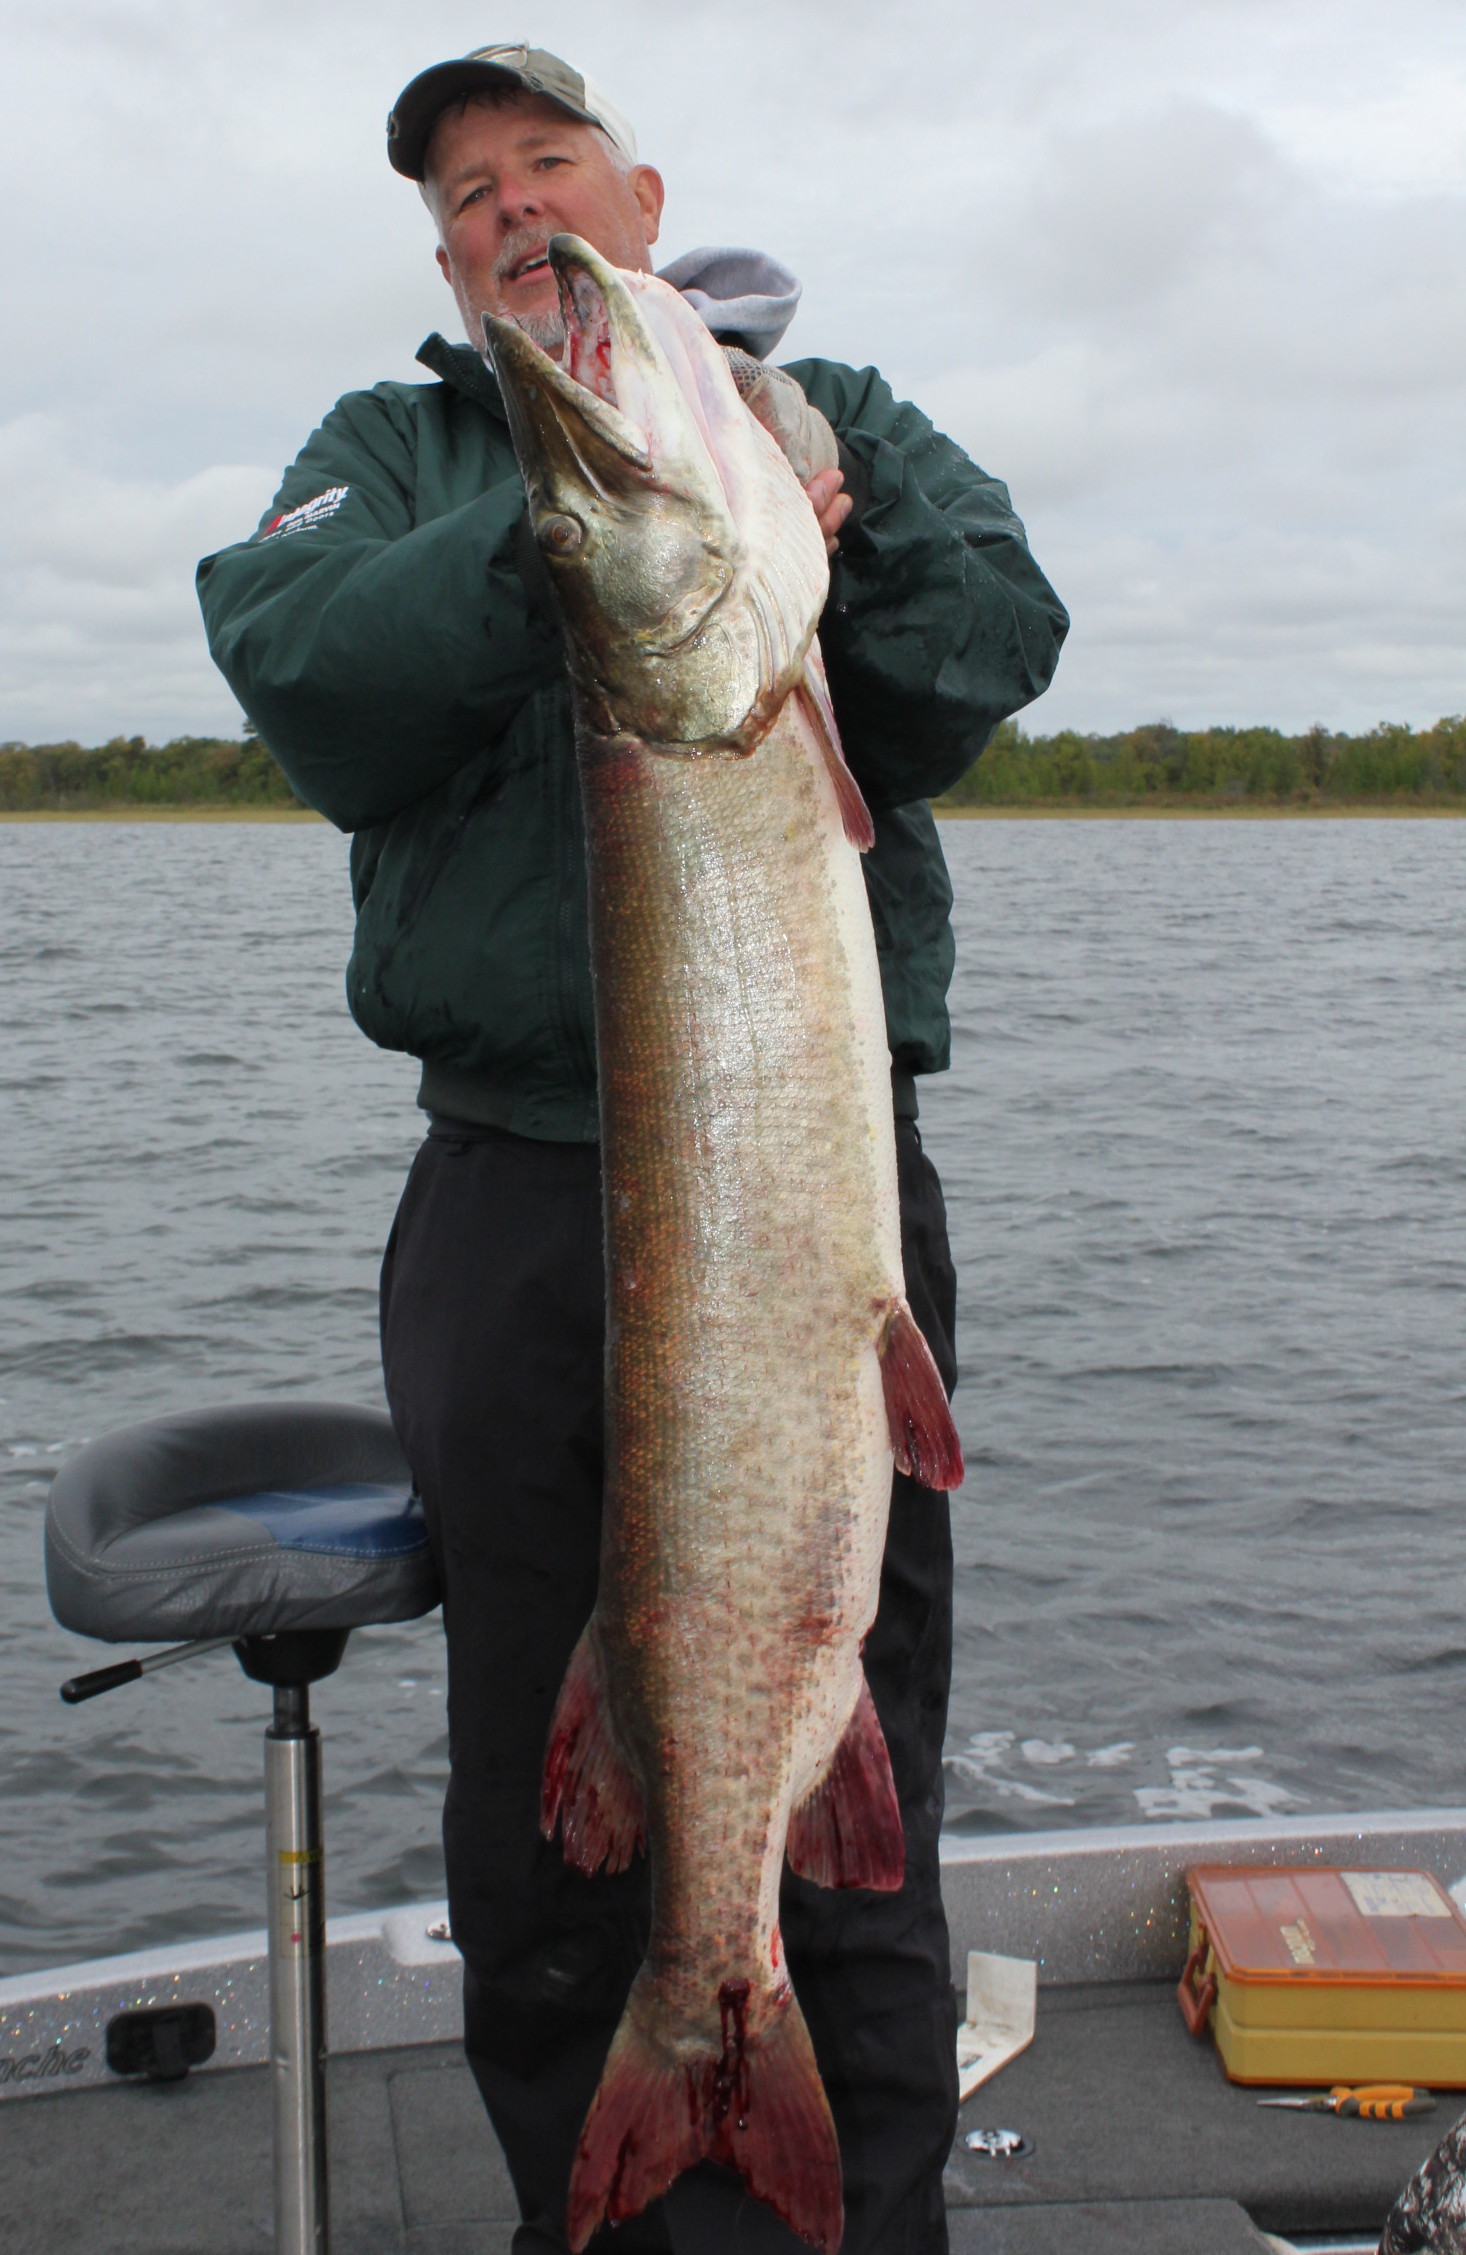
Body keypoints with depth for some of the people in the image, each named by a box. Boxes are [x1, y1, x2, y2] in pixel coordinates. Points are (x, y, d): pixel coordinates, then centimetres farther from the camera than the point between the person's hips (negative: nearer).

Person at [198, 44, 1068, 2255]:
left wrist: (820, 513, -19)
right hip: (516, 1196, 1)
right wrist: (557, 518, -14)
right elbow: (309, 693, -5)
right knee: (538, 1842, 11)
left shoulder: (831, 411, 15)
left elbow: (998, 645, -2)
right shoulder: (392, 449, 16)